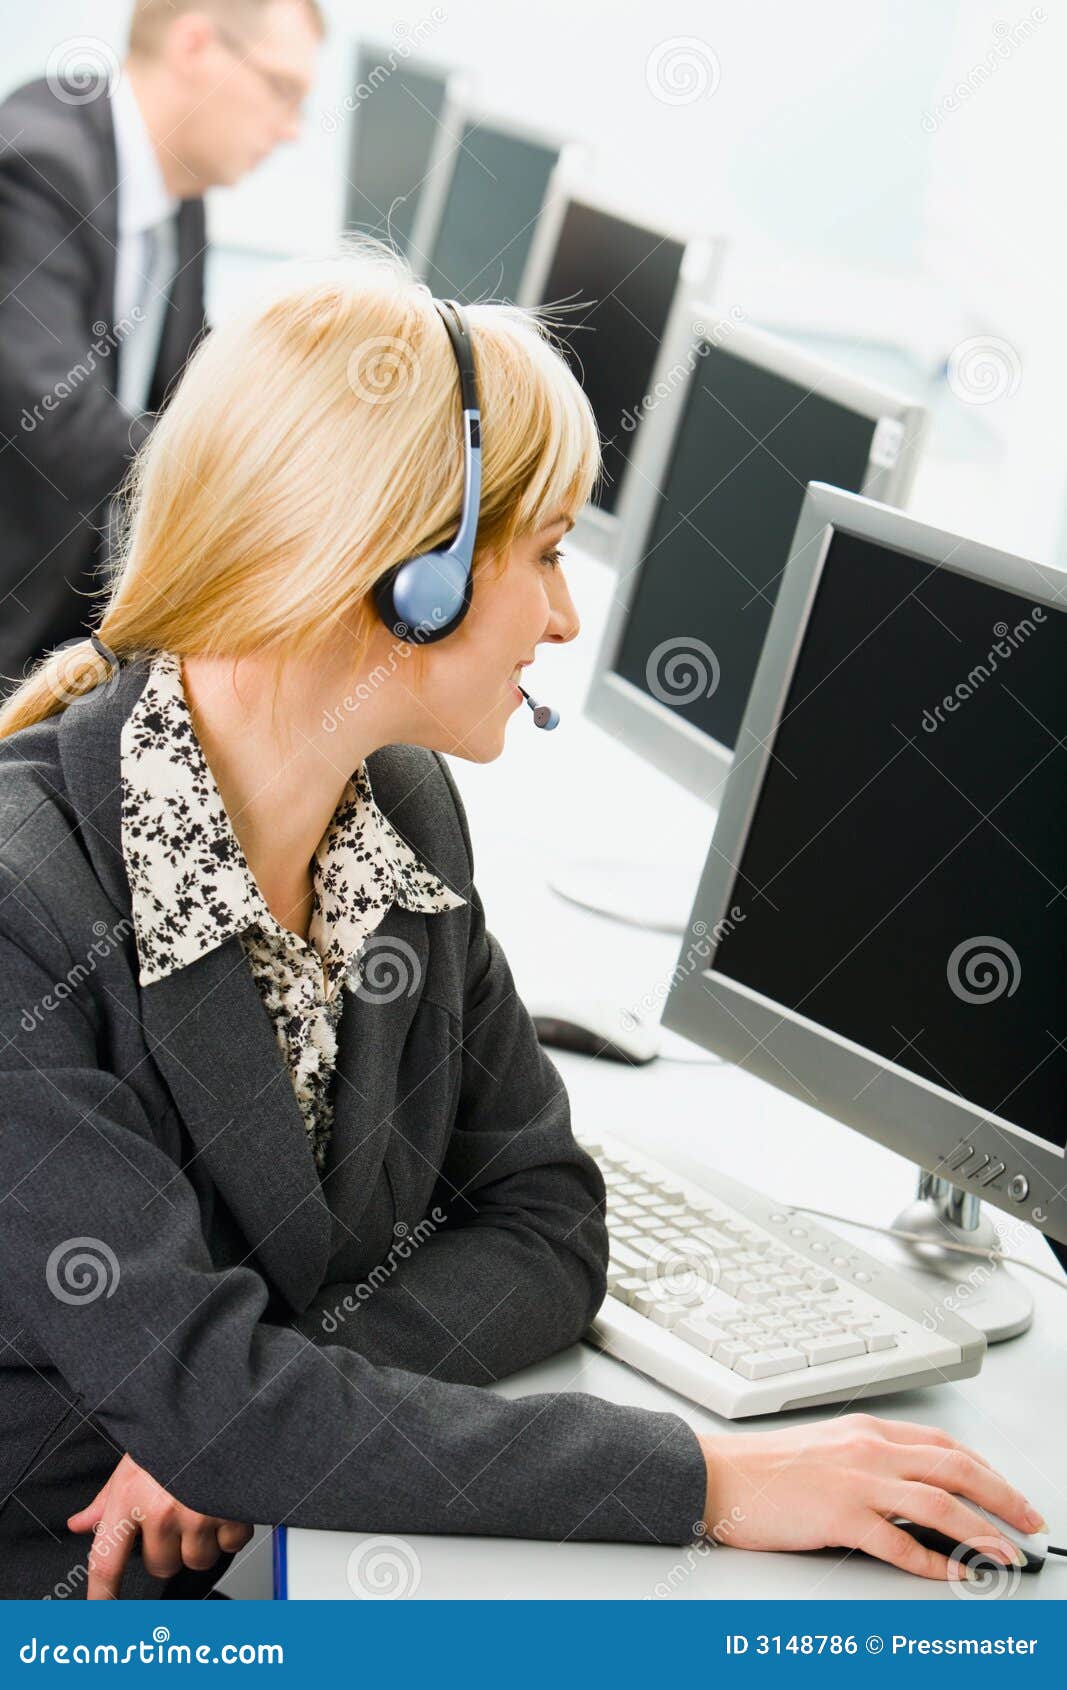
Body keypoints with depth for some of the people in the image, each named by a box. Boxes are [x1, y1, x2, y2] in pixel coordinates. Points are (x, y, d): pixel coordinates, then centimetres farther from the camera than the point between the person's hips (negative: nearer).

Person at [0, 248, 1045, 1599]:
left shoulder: (406, 811, 0)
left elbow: (545, 1220, 3)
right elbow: (198, 1387, -24)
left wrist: (258, 1409, -15)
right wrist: (703, 1481, -24)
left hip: (286, 1538, 5)